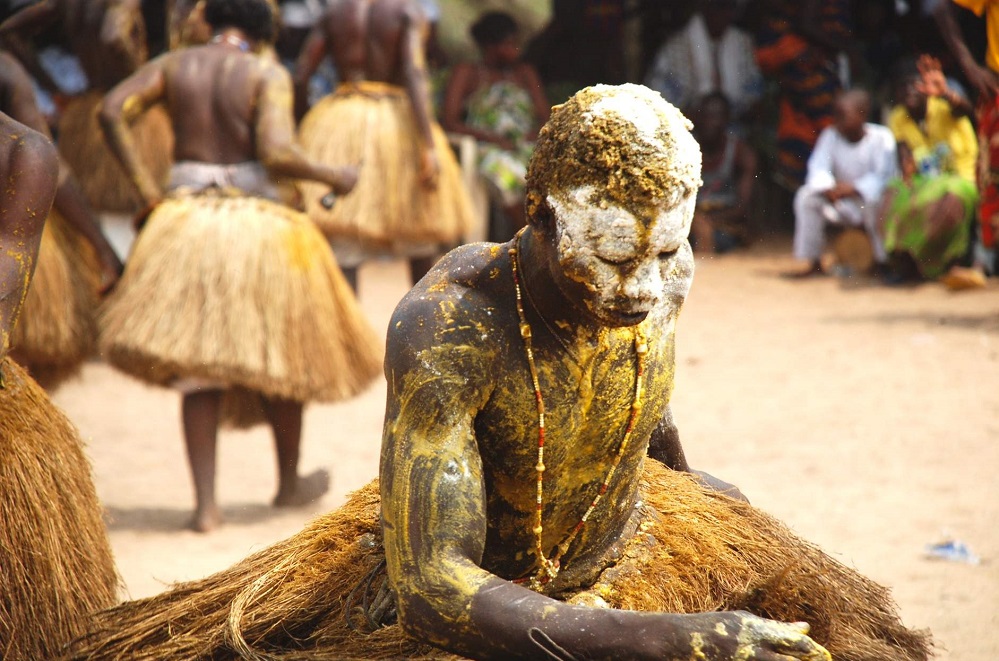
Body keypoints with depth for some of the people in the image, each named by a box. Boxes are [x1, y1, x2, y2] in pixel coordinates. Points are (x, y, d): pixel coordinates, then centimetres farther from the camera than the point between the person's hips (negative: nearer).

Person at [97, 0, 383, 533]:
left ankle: (205, 504, -1)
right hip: (258, 224, -3)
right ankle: (289, 481, 33)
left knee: (200, 365, 9)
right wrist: (332, 177, -2)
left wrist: (147, 190, -1)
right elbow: (276, 154, -20)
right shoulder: (268, 75, -6)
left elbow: (112, 112, -6)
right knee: (282, 353, 17)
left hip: (187, 223, 3)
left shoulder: (175, 64, 5)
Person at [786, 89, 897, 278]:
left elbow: (883, 176, -21)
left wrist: (853, 188, -34)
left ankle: (883, 262, -19)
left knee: (875, 200, -38)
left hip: (869, 198, -4)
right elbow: (818, 166, -12)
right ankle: (814, 264, -9)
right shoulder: (830, 135, -3)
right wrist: (827, 187, -34)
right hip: (842, 207, 4)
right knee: (806, 196, -18)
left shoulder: (881, 137, -13)